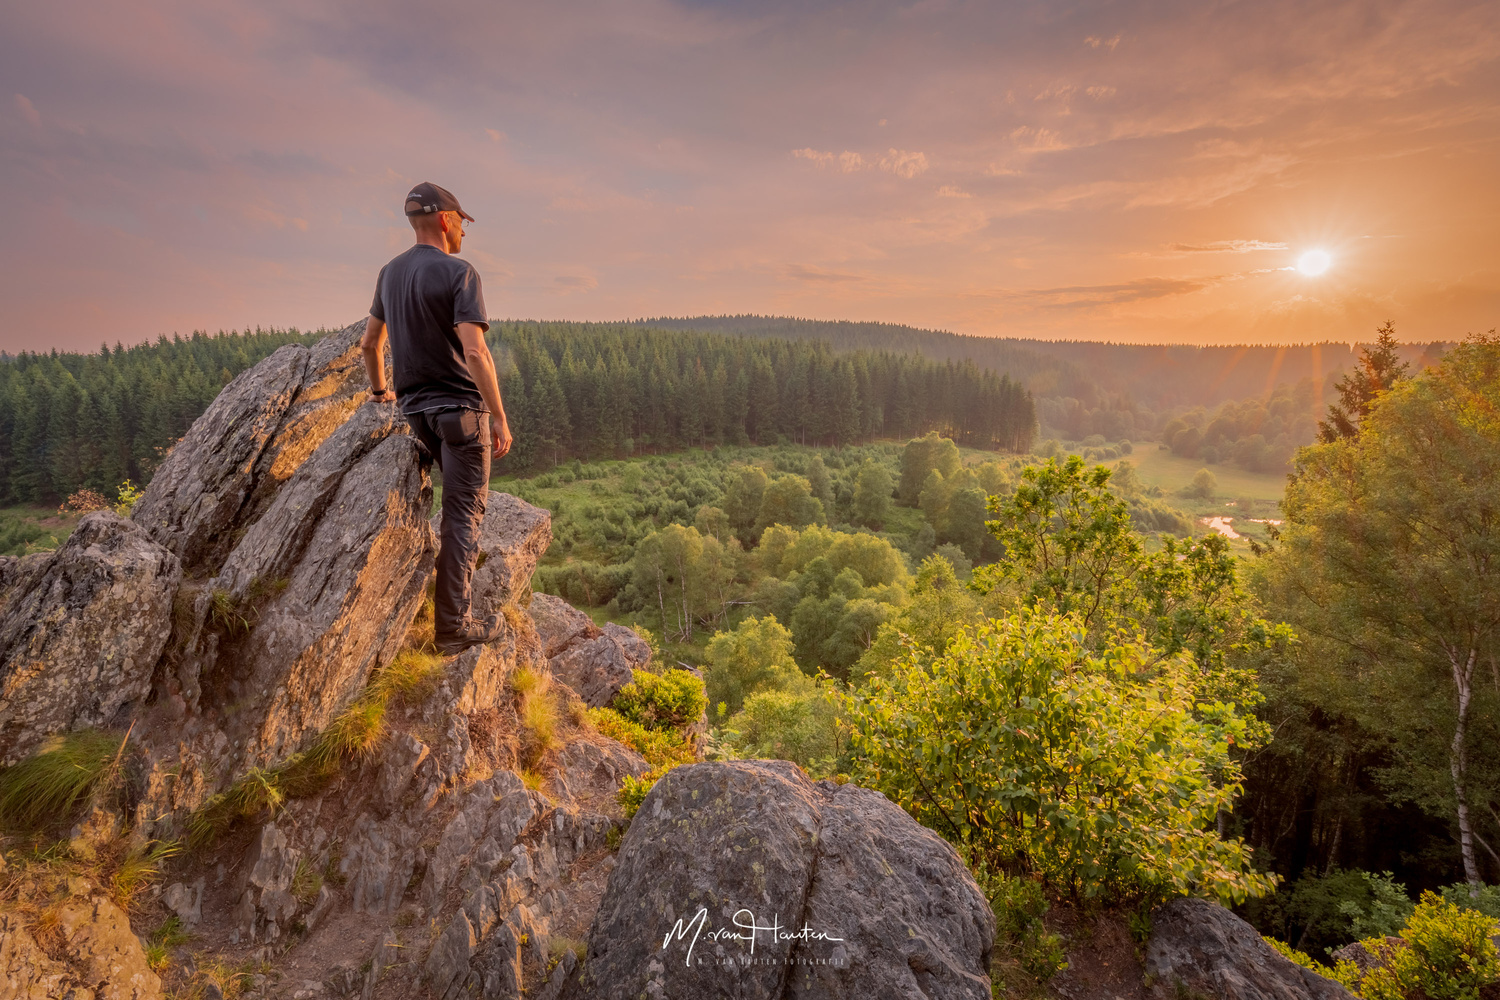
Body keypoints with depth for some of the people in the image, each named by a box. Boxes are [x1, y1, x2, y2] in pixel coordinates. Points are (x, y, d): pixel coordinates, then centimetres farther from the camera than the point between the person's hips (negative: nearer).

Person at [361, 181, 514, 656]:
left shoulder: (390, 273, 12)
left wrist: (379, 390, 36)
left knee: (462, 496, 27)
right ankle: (454, 626, -2)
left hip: (415, 407, 7)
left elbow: (369, 341, 21)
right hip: (460, 406, -7)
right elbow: (475, 351, -21)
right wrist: (499, 417, -18)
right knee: (464, 512, -4)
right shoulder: (458, 273, -11)